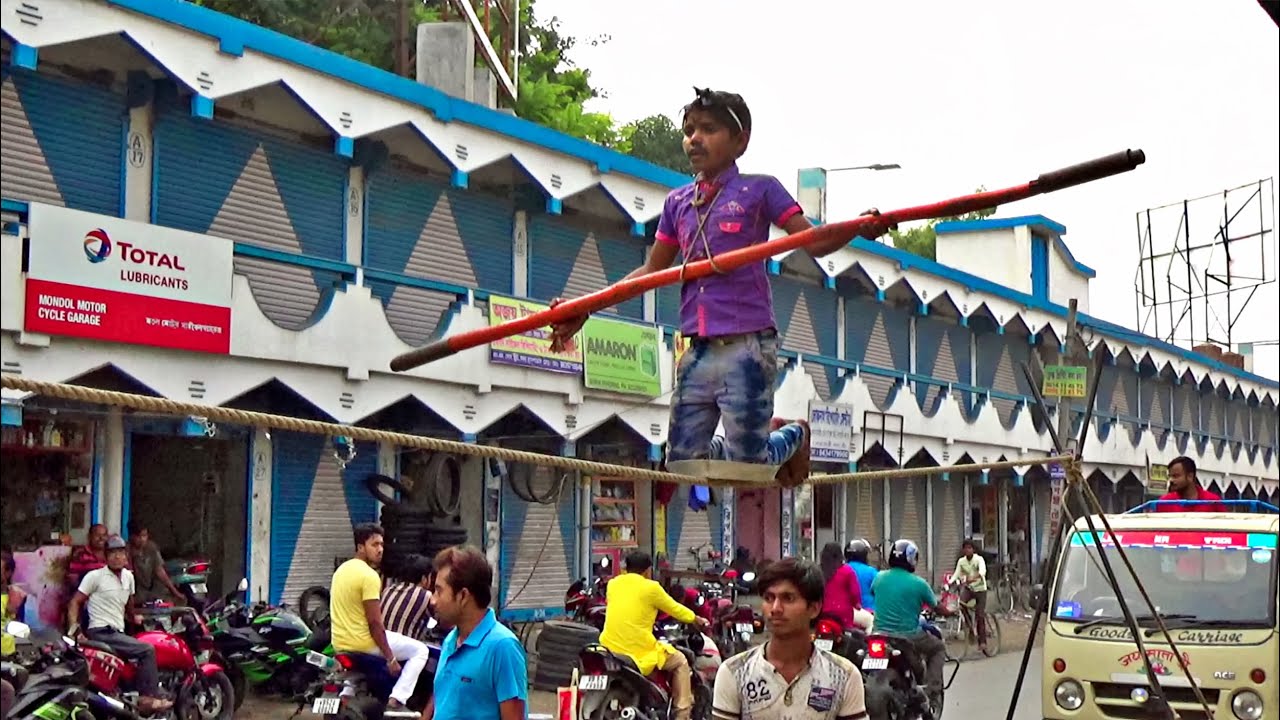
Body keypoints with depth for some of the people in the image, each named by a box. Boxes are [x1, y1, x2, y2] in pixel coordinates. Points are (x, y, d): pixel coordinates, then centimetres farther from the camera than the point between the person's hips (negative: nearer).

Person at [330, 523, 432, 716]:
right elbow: (374, 623, -20)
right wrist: (390, 658, -14)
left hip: (340, 643, 9)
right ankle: (396, 699, -8)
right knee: (421, 651, 2)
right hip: (363, 642, -8)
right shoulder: (369, 575, -18)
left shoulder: (342, 569, 9)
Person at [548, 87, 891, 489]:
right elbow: (651, 271, 19)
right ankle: (769, 436, 30)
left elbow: (813, 242, -6)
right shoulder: (677, 203, 14)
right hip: (698, 351, 5)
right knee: (683, 462, 6)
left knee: (746, 464, -4)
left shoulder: (759, 190, 0)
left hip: (747, 348, -5)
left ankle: (793, 436, 30)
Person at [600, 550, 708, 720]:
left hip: (610, 649, 5)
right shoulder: (650, 587, -4)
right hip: (640, 652, -5)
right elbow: (675, 609, 9)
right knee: (680, 661, 15)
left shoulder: (613, 584, 9)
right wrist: (697, 620, 27)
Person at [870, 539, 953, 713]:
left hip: (880, 634, 4)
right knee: (938, 647, 22)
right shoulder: (918, 583, -8)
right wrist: (950, 612, 27)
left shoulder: (879, 577, 1)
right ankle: (933, 694, 10)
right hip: (908, 637, -4)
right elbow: (937, 608, 5)